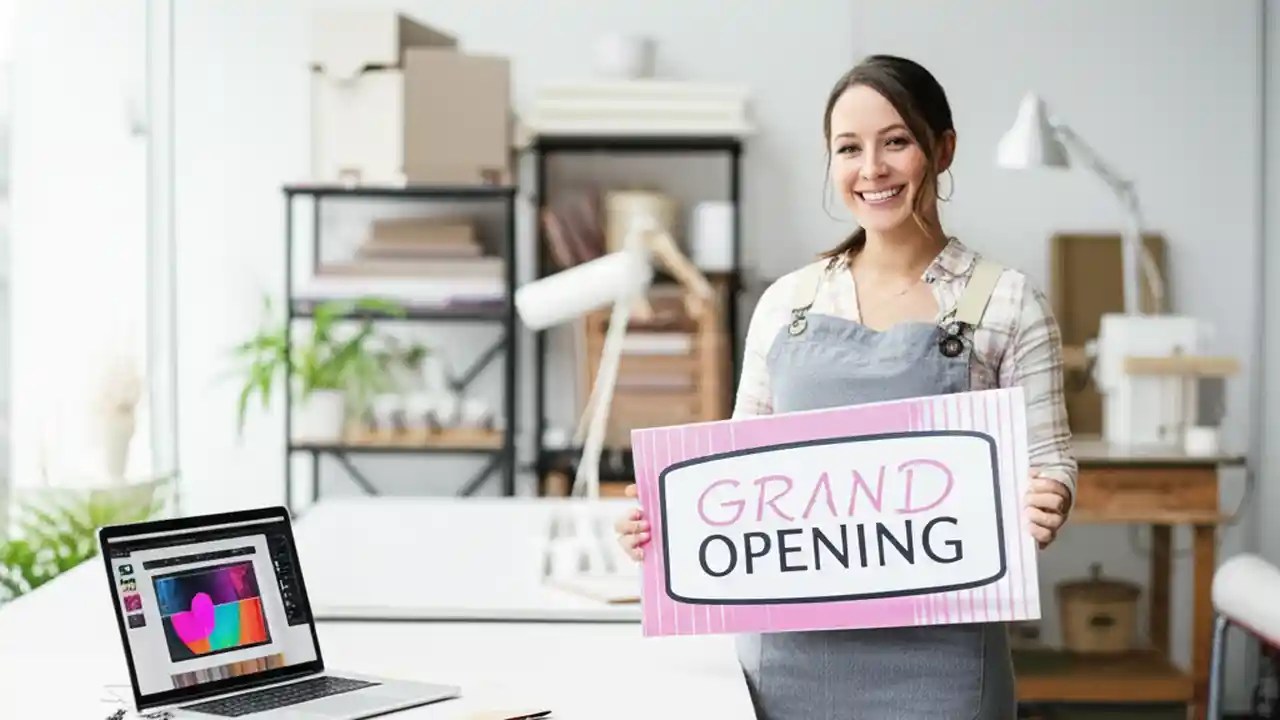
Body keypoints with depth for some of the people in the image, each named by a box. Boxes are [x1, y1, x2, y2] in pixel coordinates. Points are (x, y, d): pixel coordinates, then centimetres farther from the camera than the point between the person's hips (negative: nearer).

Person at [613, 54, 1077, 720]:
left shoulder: (1005, 303, -1)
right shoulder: (785, 302, 7)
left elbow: (1047, 465, 0)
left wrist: (1044, 505, -22)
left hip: (932, 652, -2)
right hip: (791, 648, 3)